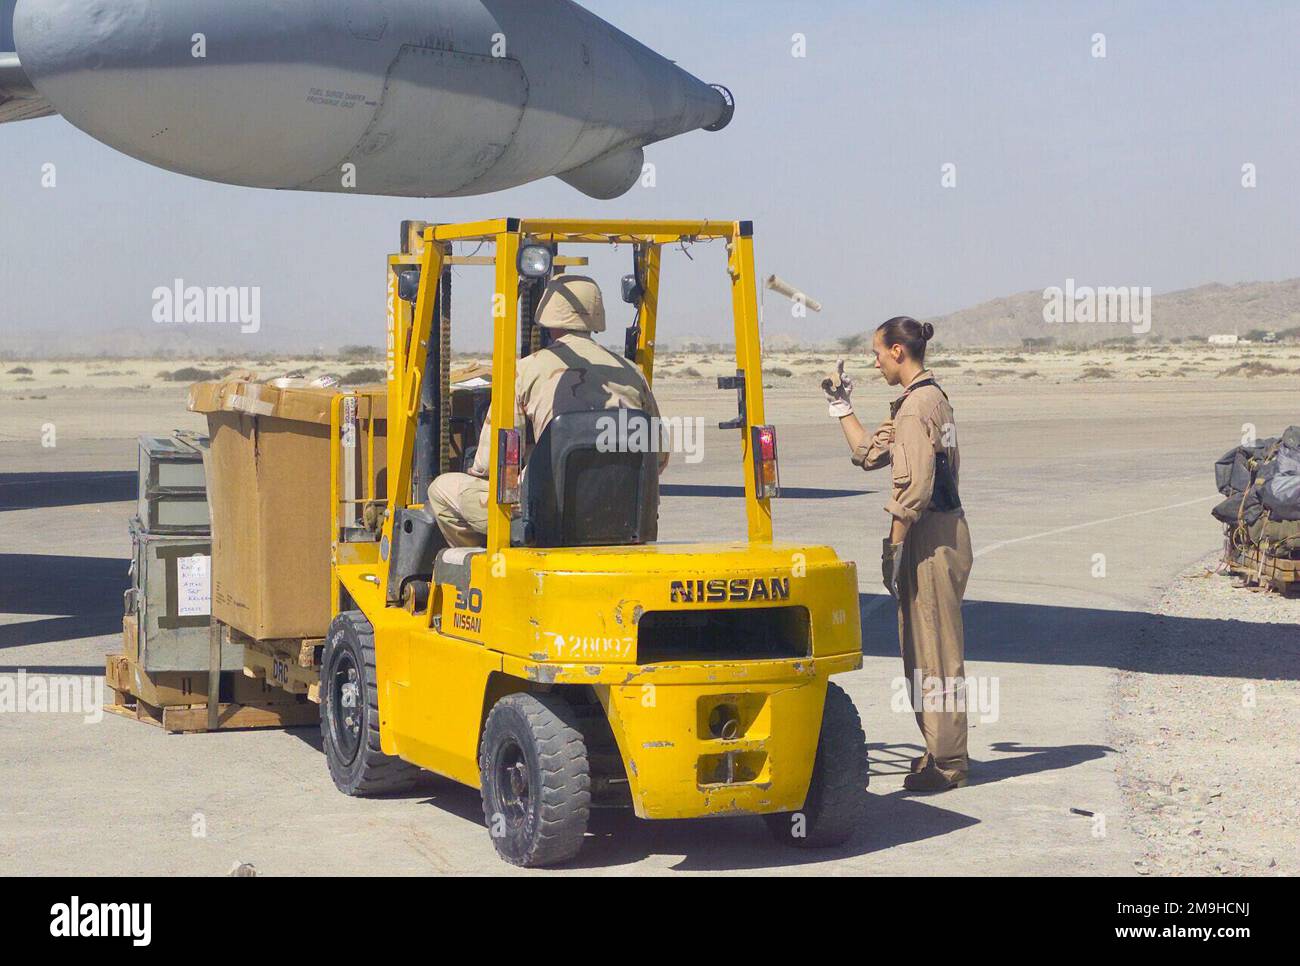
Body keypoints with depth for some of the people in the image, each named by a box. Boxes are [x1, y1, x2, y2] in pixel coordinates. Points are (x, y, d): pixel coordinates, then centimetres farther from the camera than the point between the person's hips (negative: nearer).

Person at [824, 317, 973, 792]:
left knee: (934, 651, -4)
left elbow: (915, 486, -21)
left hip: (931, 536, -10)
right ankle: (944, 751, 27)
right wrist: (842, 408, 27)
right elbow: (871, 454, 23)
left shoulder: (916, 405, -16)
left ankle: (946, 764, 3)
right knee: (924, 649, 17)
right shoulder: (931, 398, 17)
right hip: (944, 532, 10)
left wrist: (895, 545, -17)